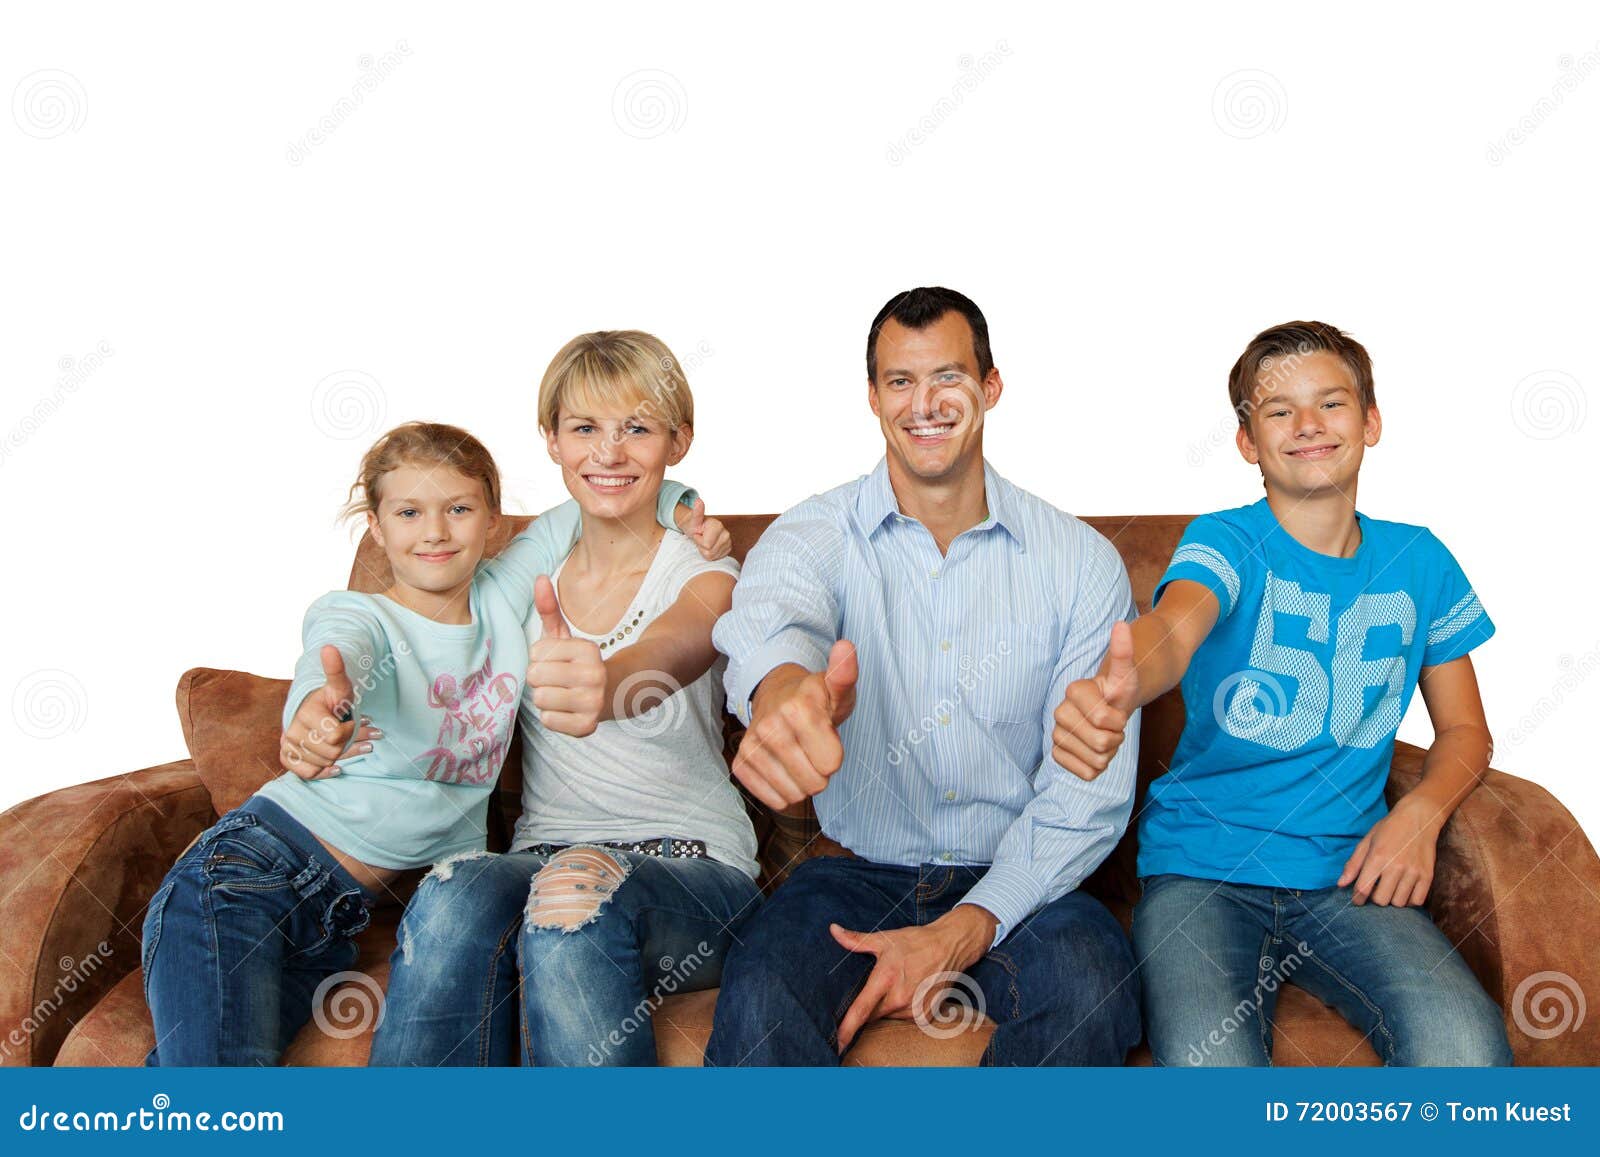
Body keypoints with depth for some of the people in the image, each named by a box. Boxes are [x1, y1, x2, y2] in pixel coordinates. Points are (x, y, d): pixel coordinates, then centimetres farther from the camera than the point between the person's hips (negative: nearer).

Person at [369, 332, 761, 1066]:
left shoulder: (703, 577, -2)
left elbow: (671, 651, -26)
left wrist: (598, 683, -52)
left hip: (691, 873, -3)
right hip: (546, 852, 3)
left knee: (580, 899, -37)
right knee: (457, 895, -32)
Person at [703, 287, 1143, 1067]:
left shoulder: (1082, 562, 0)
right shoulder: (819, 533, -2)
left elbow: (1092, 790, -4)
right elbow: (769, 613, -29)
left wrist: (964, 930, -17)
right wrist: (782, 687, -57)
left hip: (1014, 883, 1)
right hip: (858, 873, 0)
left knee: (1092, 988, -31)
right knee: (757, 1003, -30)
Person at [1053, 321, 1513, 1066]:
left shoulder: (1417, 562, 11)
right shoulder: (1226, 542, -1)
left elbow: (1465, 730, 18)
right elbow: (1172, 629, -25)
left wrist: (1419, 812, -5)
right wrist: (1116, 688, -50)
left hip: (1346, 873, 3)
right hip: (1201, 865, -3)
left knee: (1466, 1048, -26)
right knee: (1211, 1064, -31)